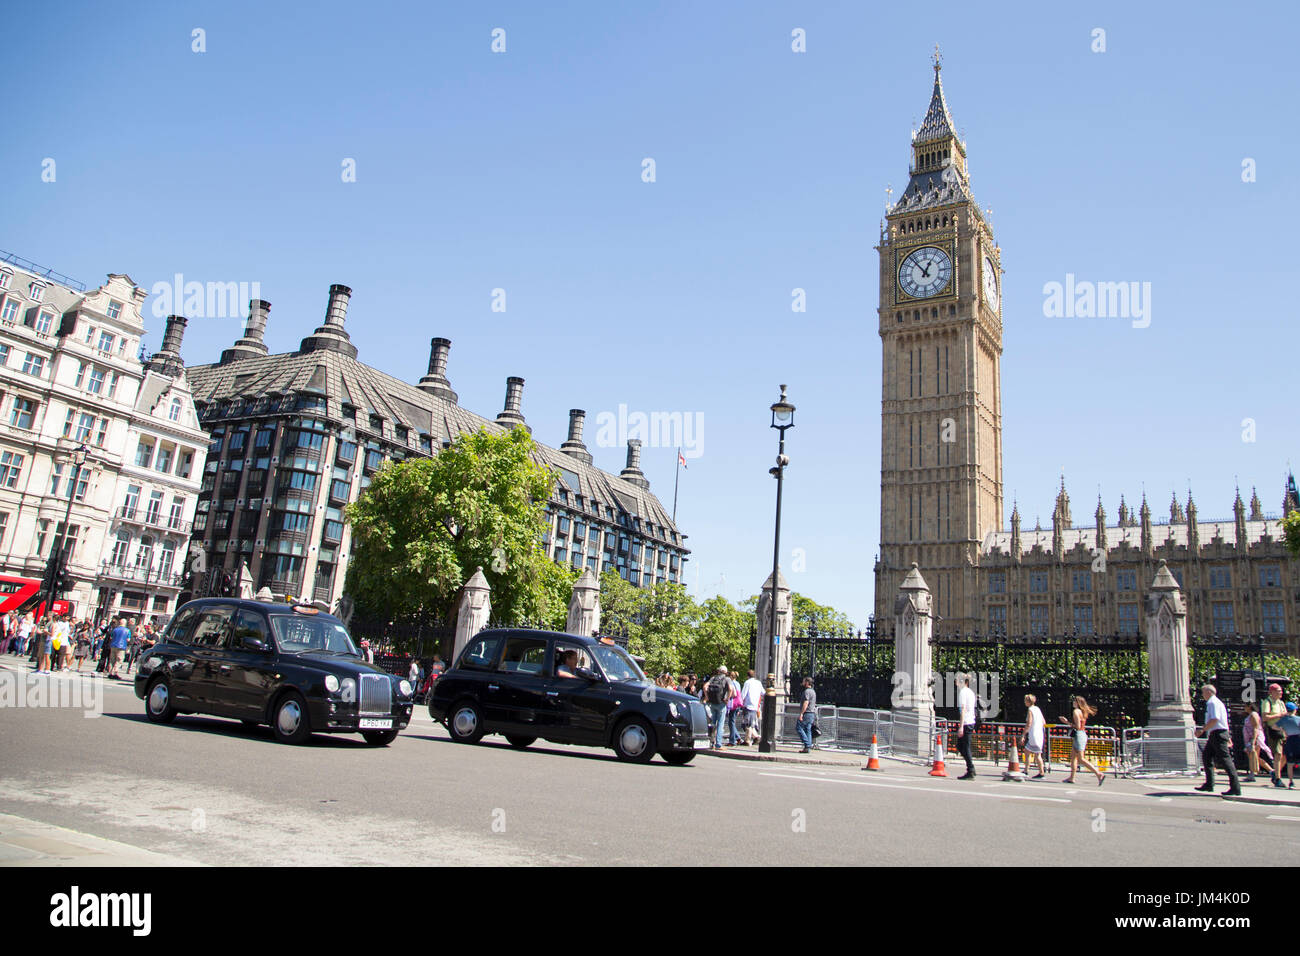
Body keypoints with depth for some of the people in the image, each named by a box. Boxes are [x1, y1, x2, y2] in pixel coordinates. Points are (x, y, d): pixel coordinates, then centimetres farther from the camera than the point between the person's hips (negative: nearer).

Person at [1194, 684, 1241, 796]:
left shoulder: (1213, 703, -12)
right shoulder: (1216, 702, 20)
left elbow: (1214, 720, -23)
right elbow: (1223, 721, 24)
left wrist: (1202, 730, -19)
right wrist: (1228, 738, 27)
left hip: (1218, 734, -11)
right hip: (1215, 735, 11)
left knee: (1225, 759, -10)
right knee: (1206, 757, 13)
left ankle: (1235, 788, -10)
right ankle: (1209, 785, 17)